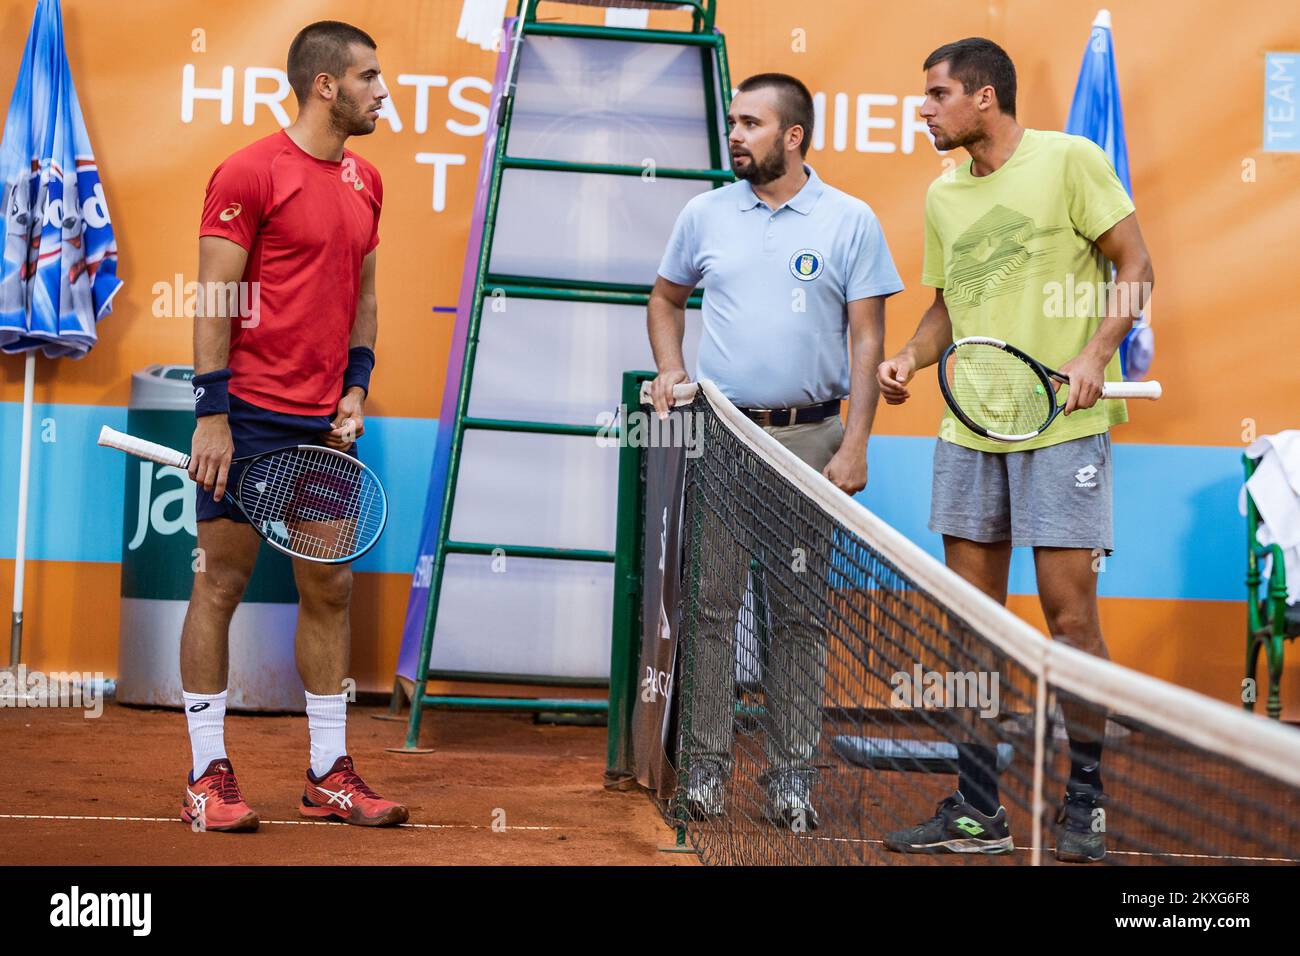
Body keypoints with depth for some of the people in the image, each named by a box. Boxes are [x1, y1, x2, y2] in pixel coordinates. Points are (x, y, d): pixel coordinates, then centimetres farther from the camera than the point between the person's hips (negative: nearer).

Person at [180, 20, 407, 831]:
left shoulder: (366, 182, 12)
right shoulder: (251, 173, -9)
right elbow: (214, 299, -11)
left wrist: (357, 385, 8)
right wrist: (212, 414, -14)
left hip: (326, 424, 7)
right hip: (250, 415, -7)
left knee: (330, 590, 9)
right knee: (222, 585, 0)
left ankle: (329, 774, 17)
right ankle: (208, 777, 6)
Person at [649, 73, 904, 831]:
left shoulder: (851, 222, 1)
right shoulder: (706, 215, 8)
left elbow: (868, 341, -1)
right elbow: (667, 299, 24)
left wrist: (854, 446, -8)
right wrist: (671, 371, 6)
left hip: (809, 437, -2)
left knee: (801, 611, 2)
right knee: (711, 604, 1)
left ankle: (792, 778, 8)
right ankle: (707, 768, 9)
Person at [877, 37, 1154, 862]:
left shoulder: (1069, 160, -4)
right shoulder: (943, 196, 14)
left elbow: (1135, 264, -4)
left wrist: (1095, 355, -17)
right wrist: (912, 358, 2)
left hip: (1064, 424, -6)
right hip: (969, 430, 6)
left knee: (1069, 611, -5)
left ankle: (1087, 803, 8)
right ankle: (977, 811, 12)